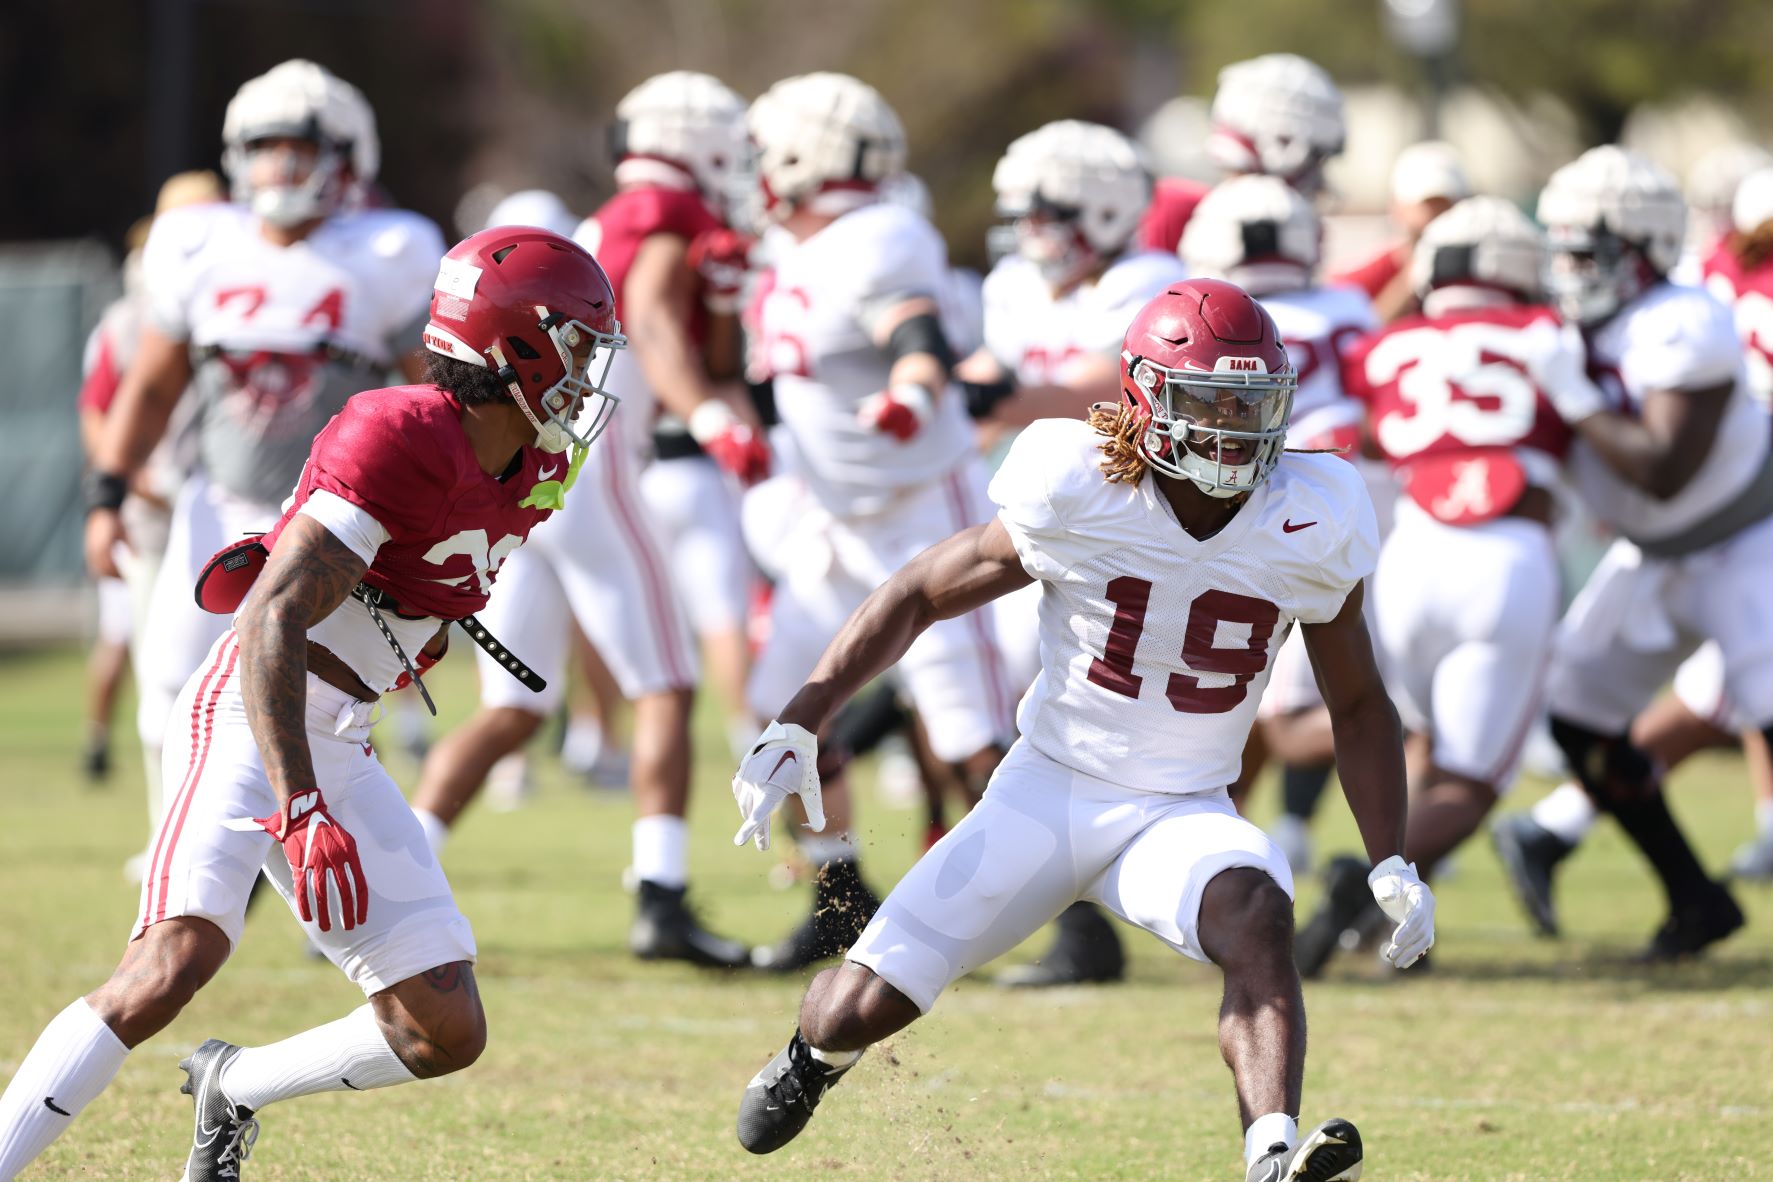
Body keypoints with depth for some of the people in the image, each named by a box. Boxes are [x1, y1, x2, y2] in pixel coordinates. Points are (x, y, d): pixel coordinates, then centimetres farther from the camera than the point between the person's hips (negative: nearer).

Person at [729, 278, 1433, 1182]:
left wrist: (1390, 864, -1)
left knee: (1256, 914, -35)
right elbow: (918, 597, -2)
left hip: (1180, 812, 1)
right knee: (863, 1009, -4)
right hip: (1049, 791, -1)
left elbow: (1357, 705, 7)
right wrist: (798, 726, -8)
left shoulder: (1307, 525, -8)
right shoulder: (1079, 496, -15)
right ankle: (817, 1051, 35)